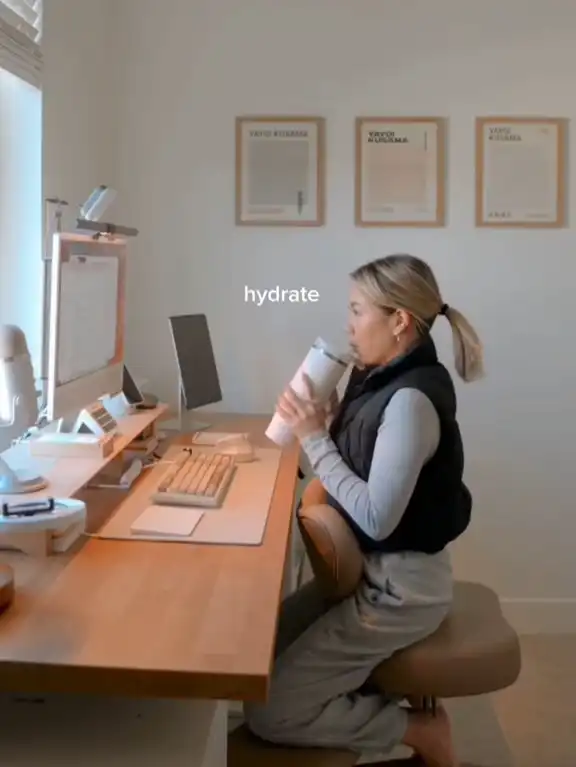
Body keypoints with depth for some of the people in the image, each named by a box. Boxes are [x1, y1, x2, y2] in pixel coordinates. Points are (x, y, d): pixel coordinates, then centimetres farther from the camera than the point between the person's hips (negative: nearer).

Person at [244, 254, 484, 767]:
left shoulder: (411, 399, -25)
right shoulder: (385, 382, 3)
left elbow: (377, 518, -27)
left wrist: (315, 439, -21)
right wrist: (315, 424, -5)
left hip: (401, 588, -9)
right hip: (370, 571, 9)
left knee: (268, 713, -5)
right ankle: (368, 701, 21)